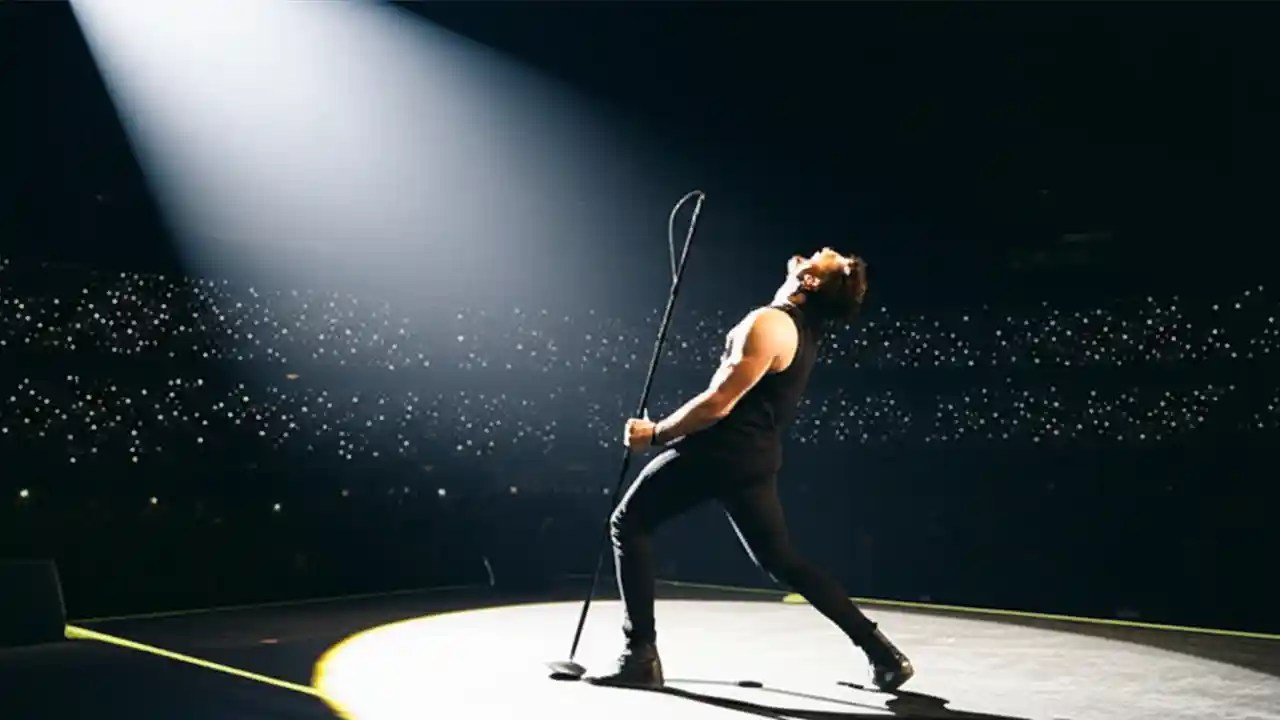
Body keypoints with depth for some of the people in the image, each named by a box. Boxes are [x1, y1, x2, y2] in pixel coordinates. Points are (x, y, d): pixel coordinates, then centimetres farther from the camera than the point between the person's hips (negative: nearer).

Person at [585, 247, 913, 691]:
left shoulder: (768, 323, -17)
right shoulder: (806, 327, 9)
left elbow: (718, 404, -19)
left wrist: (655, 433, -11)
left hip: (719, 450, -9)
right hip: (755, 458, 9)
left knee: (629, 524, 5)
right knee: (780, 559, 16)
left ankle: (641, 656, 0)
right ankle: (881, 651, 11)